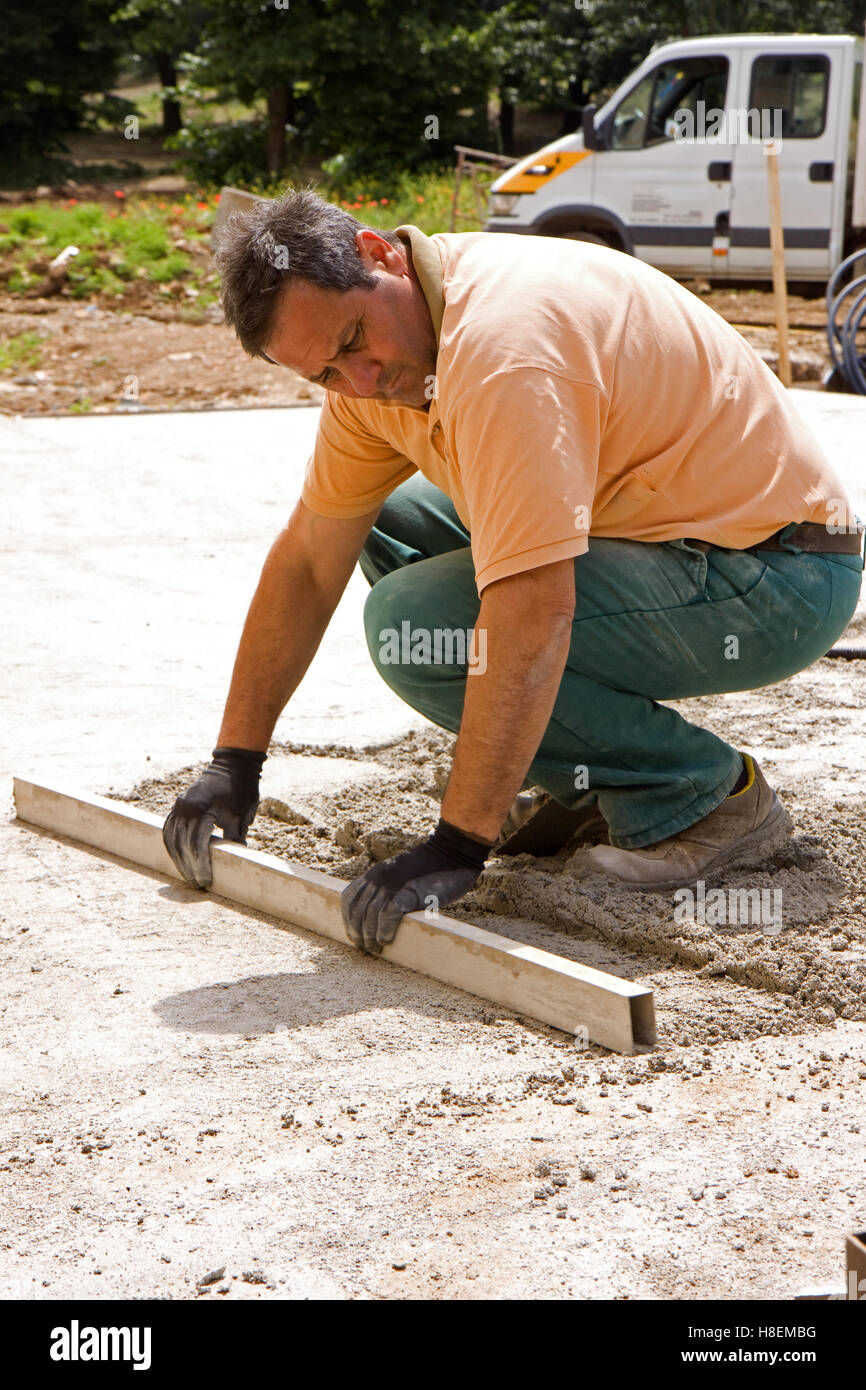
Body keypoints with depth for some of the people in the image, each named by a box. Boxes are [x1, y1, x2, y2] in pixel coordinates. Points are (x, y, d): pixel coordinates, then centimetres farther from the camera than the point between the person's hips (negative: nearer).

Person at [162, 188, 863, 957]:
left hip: (776, 576, -10)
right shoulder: (372, 351, 2)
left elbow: (531, 617, -34)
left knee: (413, 622, -21)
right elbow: (308, 559, 10)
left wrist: (457, 846, -32)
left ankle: (704, 794, -9)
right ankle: (595, 777, 13)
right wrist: (234, 764, 10)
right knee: (391, 528, 14)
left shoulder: (501, 339, -28)